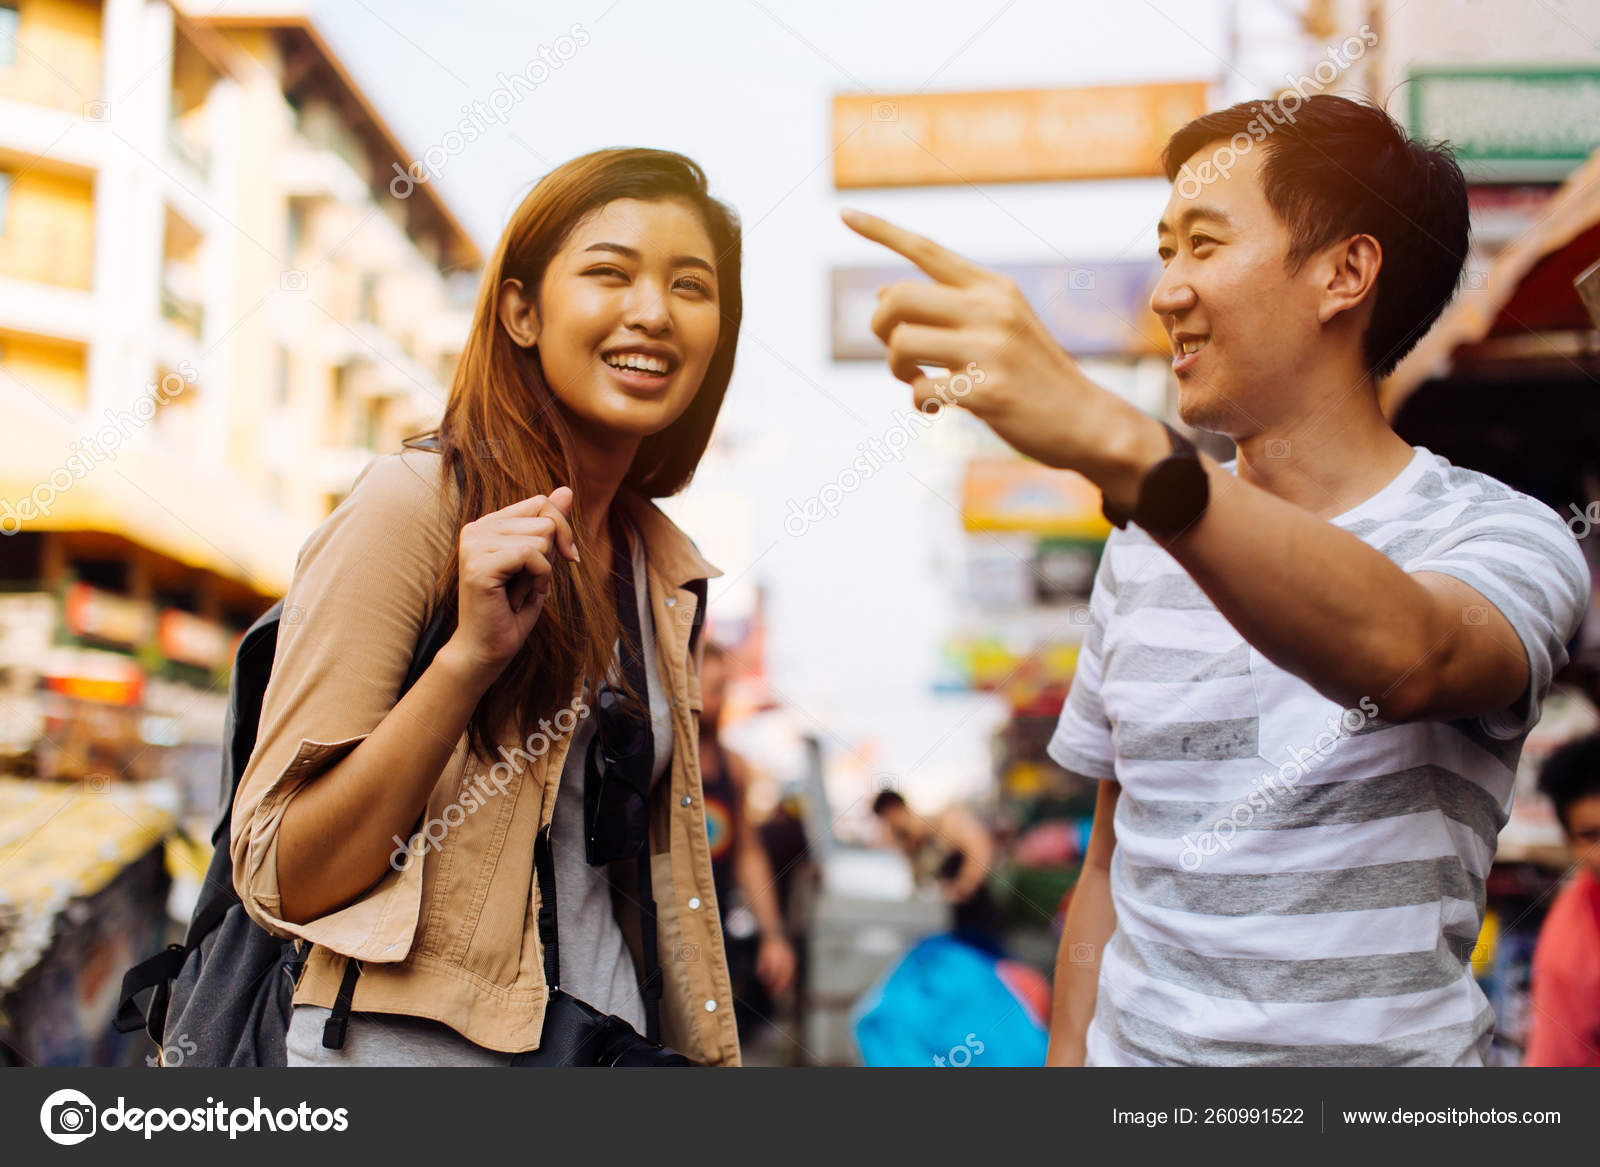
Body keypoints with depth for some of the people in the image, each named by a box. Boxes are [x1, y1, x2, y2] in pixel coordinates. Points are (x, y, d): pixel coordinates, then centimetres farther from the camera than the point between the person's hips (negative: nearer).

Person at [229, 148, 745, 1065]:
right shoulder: (412, 507, -11)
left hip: (610, 1045, 5)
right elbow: (286, 882, -14)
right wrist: (469, 653, -24)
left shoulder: (665, 569, 7)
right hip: (413, 1040, -5)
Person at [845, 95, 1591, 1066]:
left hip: (1387, 1045, -4)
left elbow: (1406, 657, -34)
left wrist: (1119, 444, -45)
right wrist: (1067, 1057, 4)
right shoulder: (1146, 546, 7)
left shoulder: (1501, 536, -10)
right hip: (1135, 1044, 4)